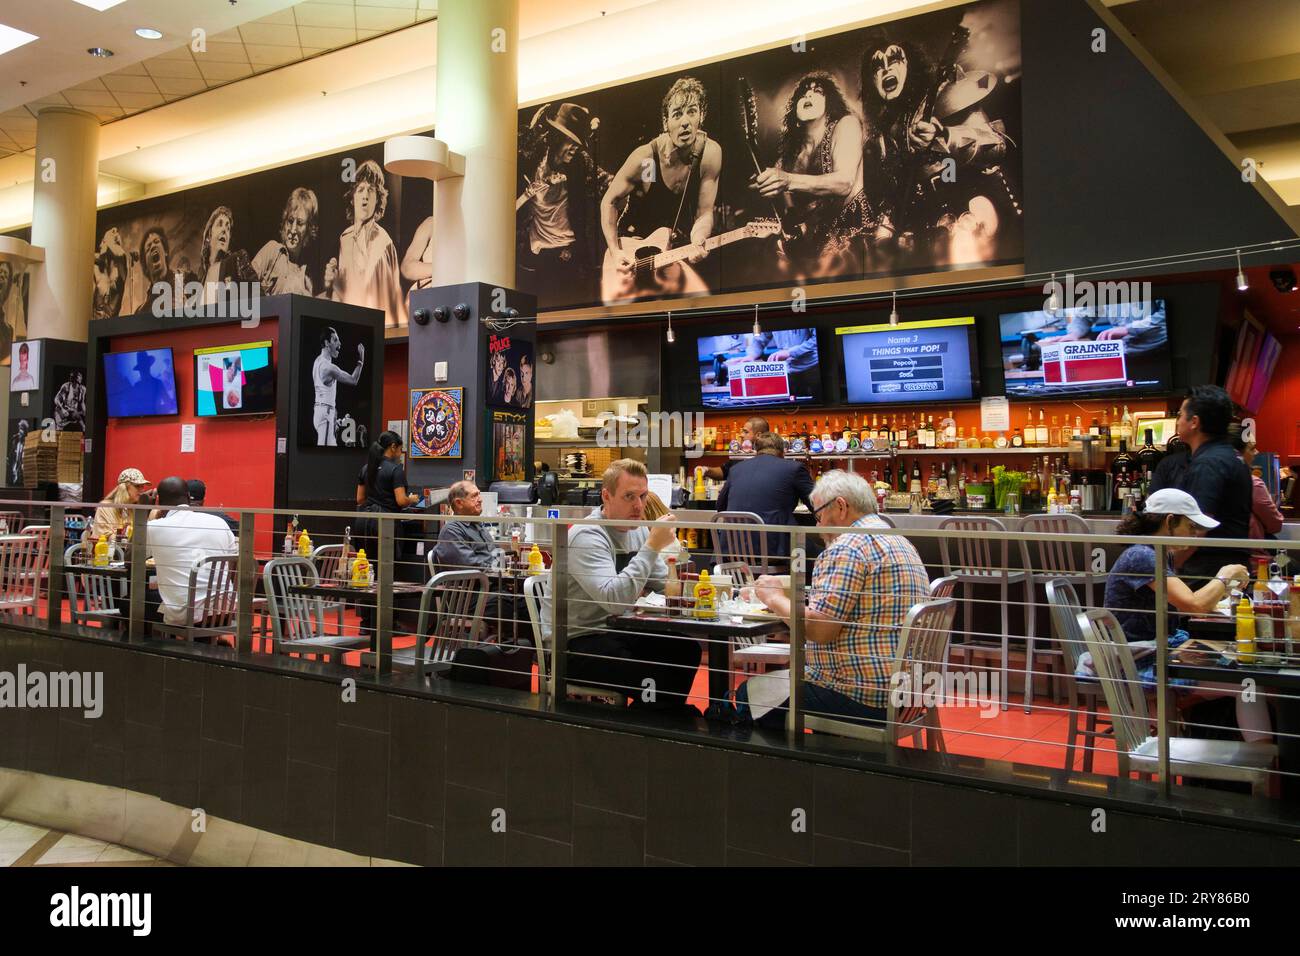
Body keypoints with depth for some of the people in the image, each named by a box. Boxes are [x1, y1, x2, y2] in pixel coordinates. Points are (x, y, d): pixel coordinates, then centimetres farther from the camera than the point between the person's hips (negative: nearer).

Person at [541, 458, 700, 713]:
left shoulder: (639, 530, 6)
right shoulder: (587, 537, -22)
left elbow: (665, 584, 12)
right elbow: (615, 600, -35)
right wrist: (652, 546, -33)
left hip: (614, 632, 9)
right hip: (573, 644, -8)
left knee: (686, 649, -5)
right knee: (652, 682, -26)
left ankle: (669, 712, 13)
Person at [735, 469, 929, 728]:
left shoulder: (849, 545, -16)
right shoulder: (900, 542, 16)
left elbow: (819, 630, -22)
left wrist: (775, 599, -5)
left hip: (863, 697, -11)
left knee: (749, 695, -1)